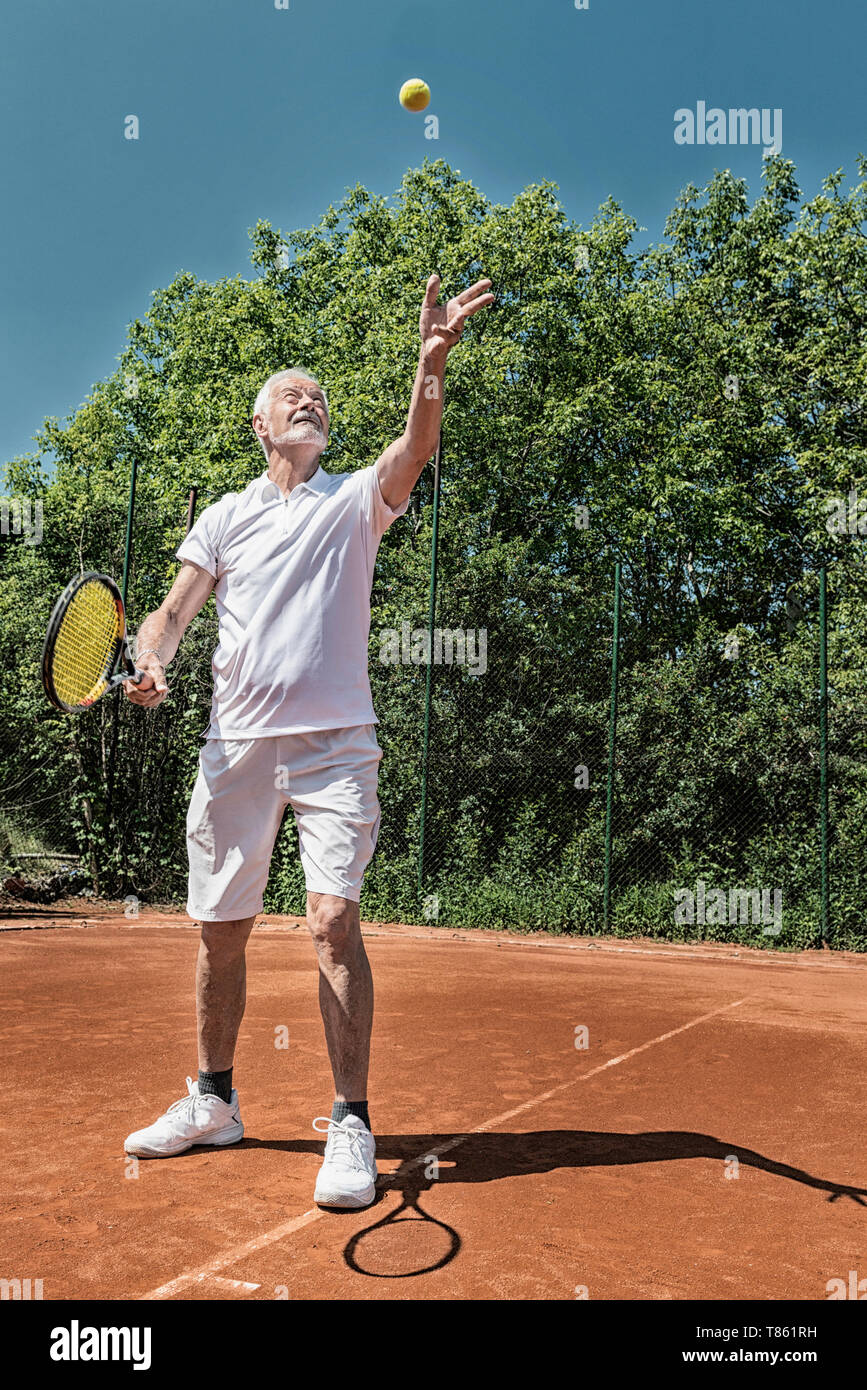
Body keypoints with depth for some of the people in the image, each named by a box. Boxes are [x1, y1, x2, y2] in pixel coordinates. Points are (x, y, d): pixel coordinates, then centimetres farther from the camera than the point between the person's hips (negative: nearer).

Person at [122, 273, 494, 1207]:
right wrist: (152, 662, -14)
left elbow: (416, 445, -12)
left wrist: (431, 363, -30)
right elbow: (173, 611, 8)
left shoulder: (357, 498, 8)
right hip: (236, 744, 3)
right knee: (220, 929, 9)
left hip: (335, 743, -2)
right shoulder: (224, 517, 14)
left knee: (333, 922, -13)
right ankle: (213, 1101, 27)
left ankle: (350, 1124, -1)